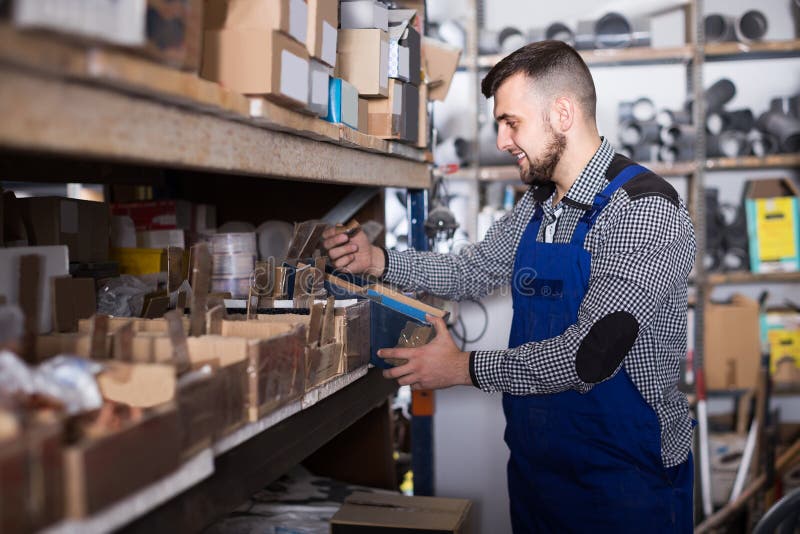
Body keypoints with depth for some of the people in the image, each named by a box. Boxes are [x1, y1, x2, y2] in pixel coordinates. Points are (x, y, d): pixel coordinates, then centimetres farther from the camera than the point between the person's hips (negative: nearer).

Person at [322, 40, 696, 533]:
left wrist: (466, 368, -16)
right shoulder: (536, 206, 6)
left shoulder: (647, 212, -21)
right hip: (534, 465, 7)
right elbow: (474, 270, 19)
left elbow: (589, 355, -27)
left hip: (624, 480, -7)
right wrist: (378, 261, 5)